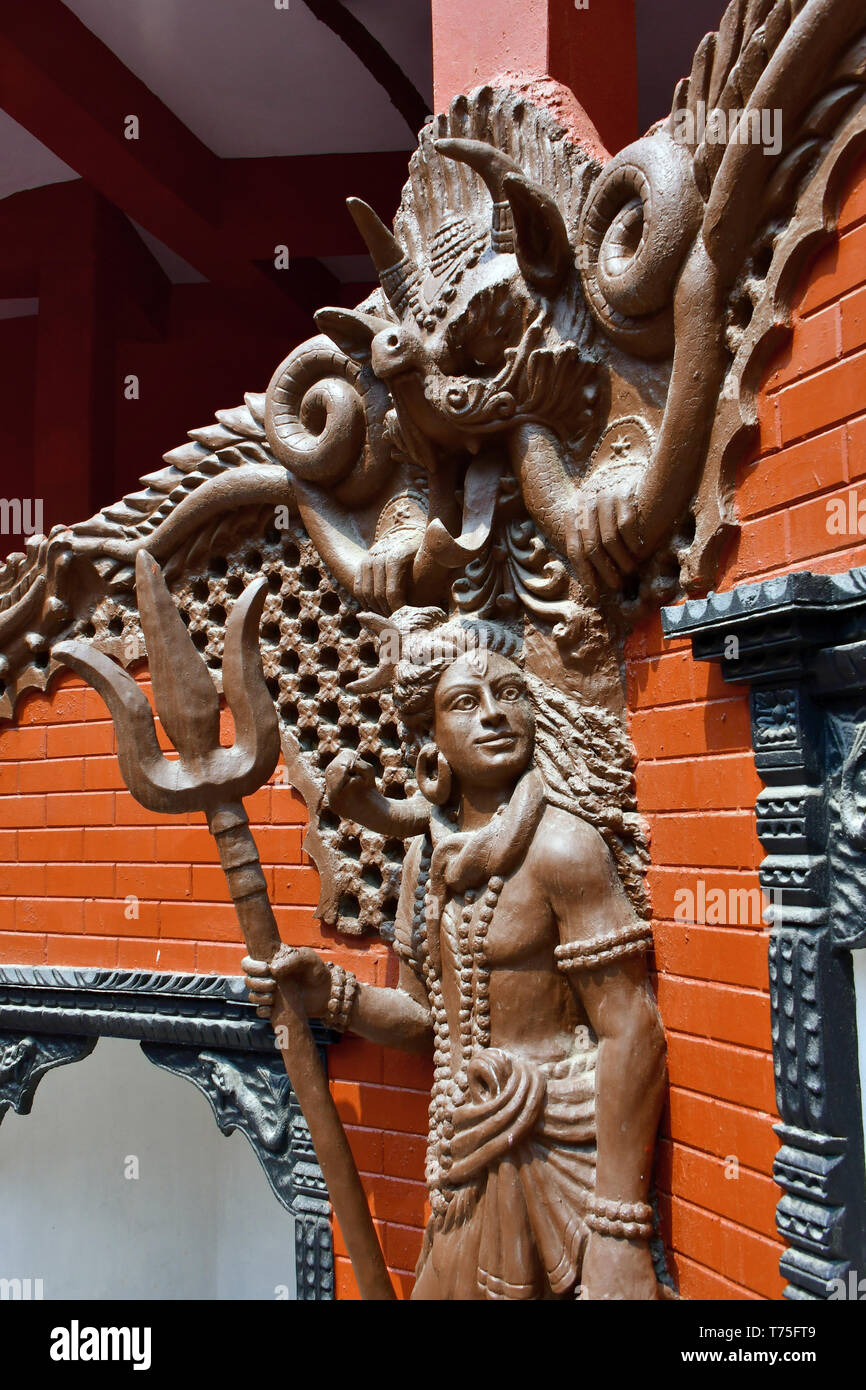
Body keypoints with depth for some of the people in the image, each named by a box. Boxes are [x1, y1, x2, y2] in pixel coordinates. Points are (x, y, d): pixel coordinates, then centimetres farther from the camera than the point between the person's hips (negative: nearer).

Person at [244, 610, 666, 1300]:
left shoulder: (561, 843, -16)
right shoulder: (426, 858, 6)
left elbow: (630, 1034, -19)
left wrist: (620, 1238, -21)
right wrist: (330, 993, -5)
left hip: (558, 1154, -6)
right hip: (469, 1160, 6)